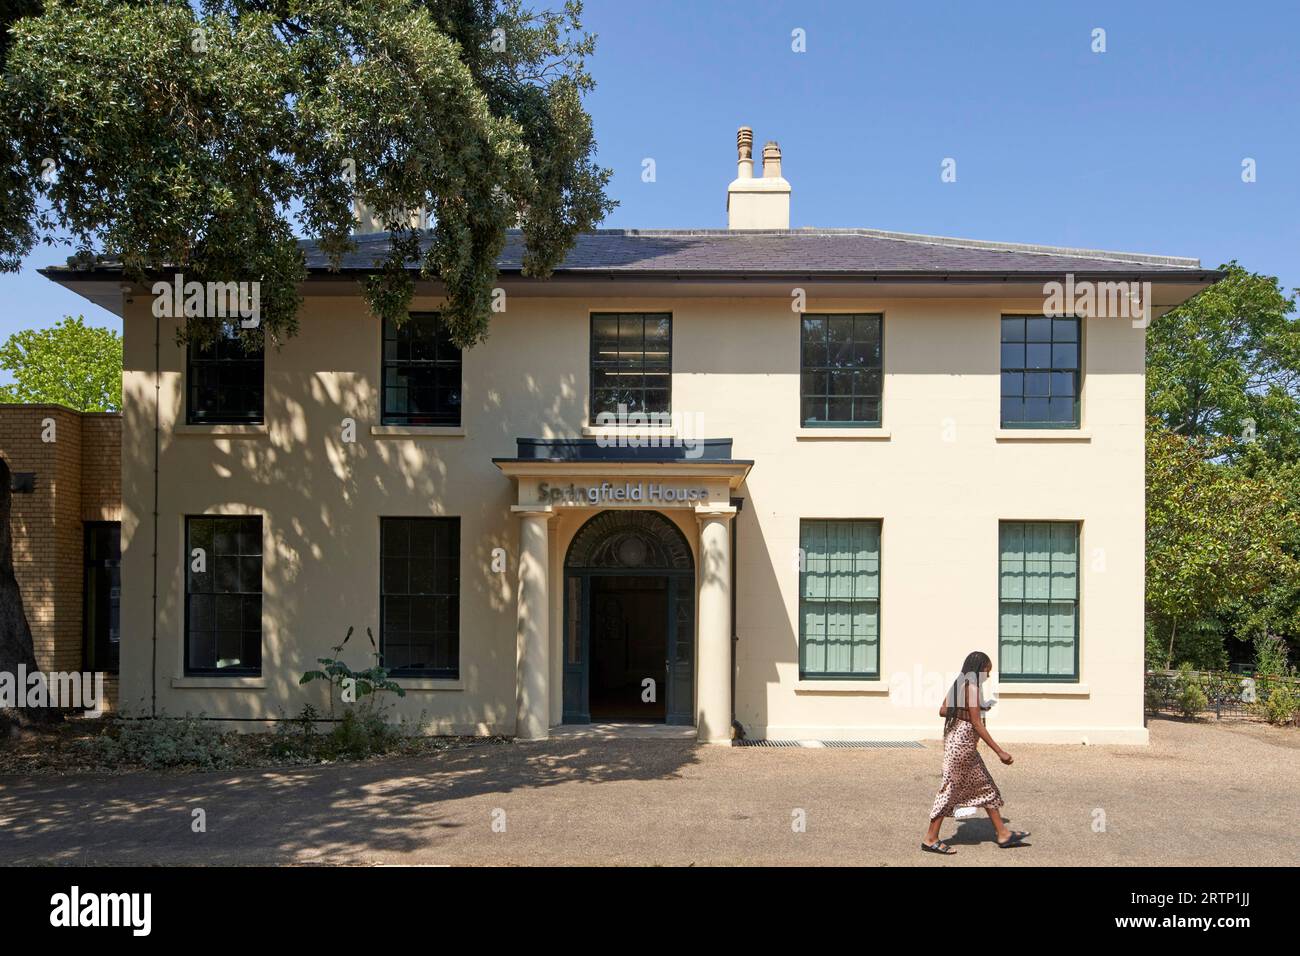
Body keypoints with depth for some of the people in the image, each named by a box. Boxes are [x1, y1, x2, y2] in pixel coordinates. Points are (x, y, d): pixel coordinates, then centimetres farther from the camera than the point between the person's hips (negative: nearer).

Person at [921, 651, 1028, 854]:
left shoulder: (958, 685, 9)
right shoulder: (971, 687, -18)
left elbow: (942, 711, 15)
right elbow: (977, 725, -20)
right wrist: (1000, 752, -18)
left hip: (963, 744, 10)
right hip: (962, 743, -10)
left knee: (985, 787, 16)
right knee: (951, 789, -1)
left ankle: (1003, 834, 24)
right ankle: (930, 839, 7)